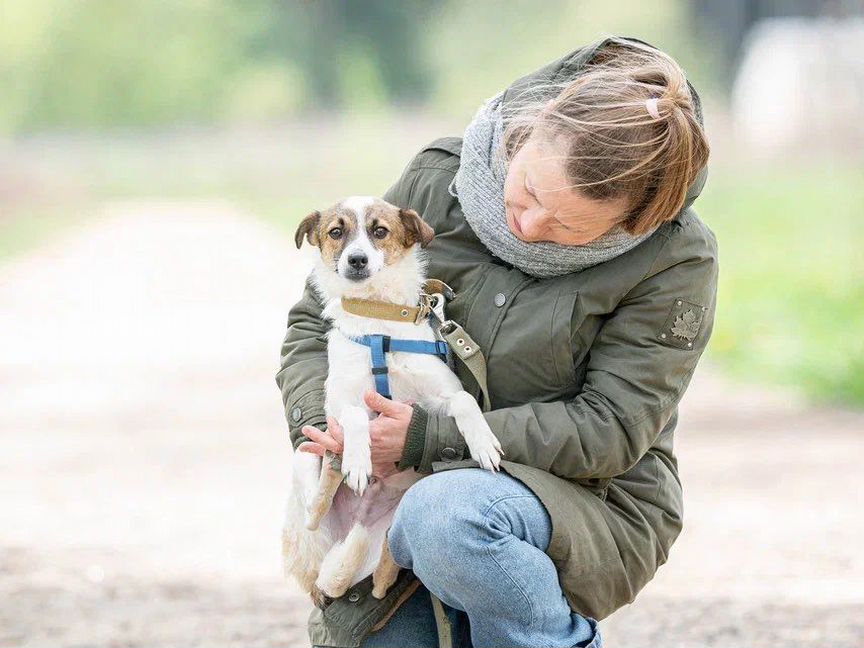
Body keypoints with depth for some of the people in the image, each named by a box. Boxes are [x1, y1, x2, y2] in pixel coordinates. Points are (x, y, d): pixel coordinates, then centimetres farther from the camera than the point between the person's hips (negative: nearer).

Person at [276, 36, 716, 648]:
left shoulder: (676, 259, -17)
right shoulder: (438, 179, -6)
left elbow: (609, 430, -18)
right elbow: (318, 321, 4)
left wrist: (429, 438, -24)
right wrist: (321, 435, -16)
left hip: (594, 510, -4)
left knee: (446, 513, -36)